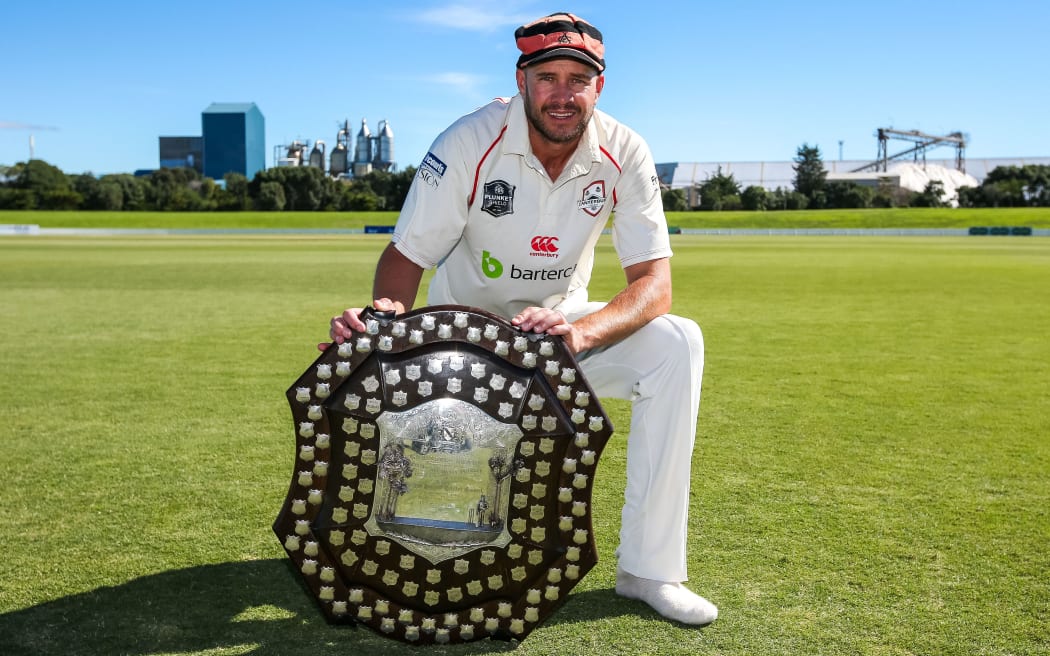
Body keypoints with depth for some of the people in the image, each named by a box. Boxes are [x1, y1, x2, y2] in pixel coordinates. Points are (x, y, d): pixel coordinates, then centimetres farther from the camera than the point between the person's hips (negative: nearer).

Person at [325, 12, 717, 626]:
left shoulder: (624, 154, -17)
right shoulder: (470, 142, -22)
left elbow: (654, 283, -22)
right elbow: (407, 254, -19)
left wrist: (580, 333, -43)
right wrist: (385, 312, -43)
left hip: (562, 323, 1)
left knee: (677, 342, -23)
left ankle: (649, 567, -16)